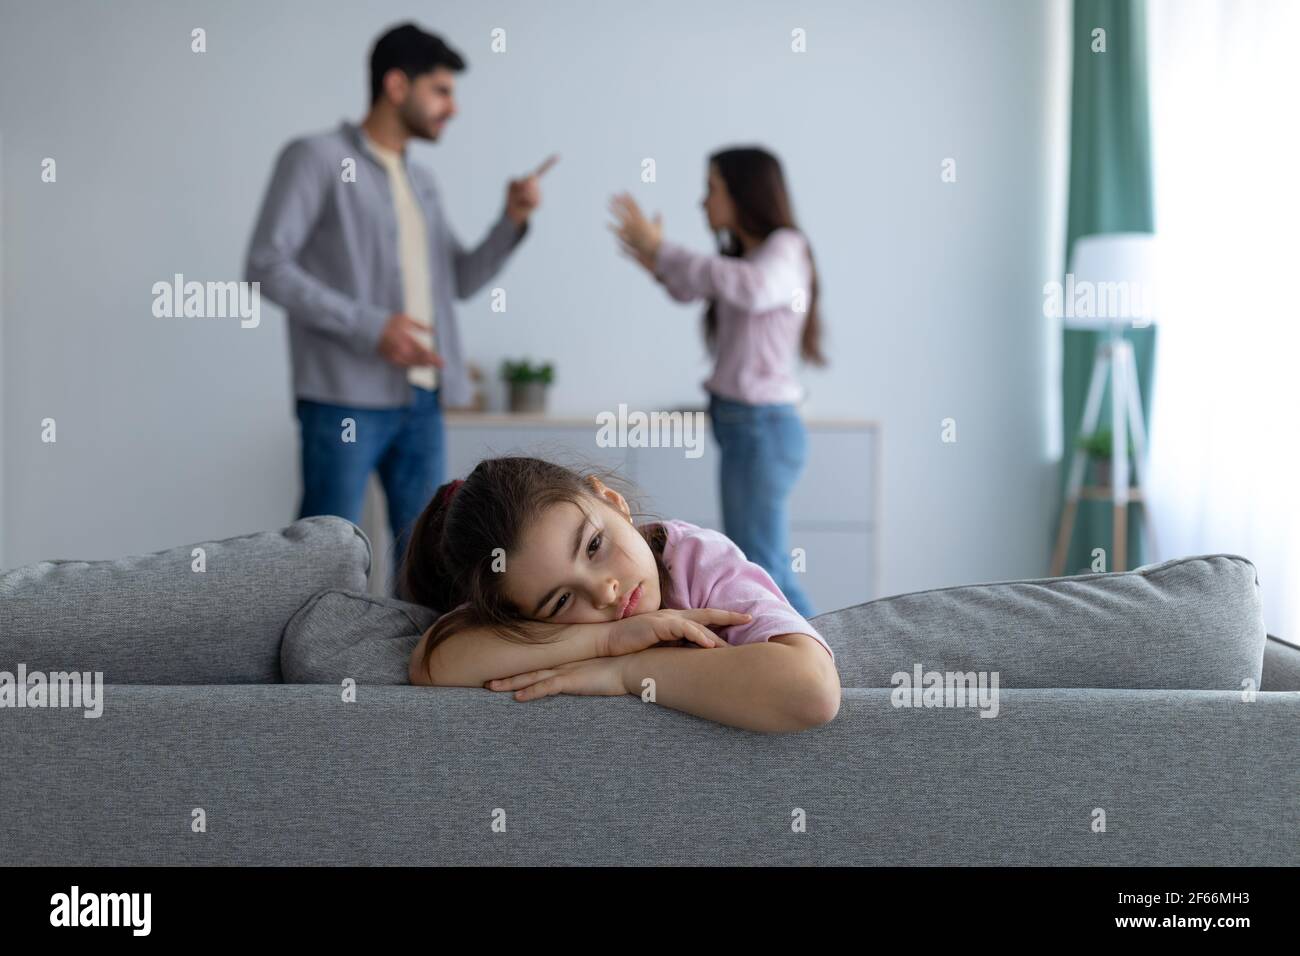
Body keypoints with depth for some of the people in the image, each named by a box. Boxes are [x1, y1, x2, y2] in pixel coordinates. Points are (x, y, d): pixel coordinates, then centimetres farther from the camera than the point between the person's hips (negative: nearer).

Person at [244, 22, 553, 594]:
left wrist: (512, 221, 5)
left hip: (421, 402, 7)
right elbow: (266, 267, -11)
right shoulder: (316, 157, -3)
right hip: (344, 400, -7)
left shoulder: (422, 182, 18)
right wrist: (370, 327, -18)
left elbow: (460, 281, 21)